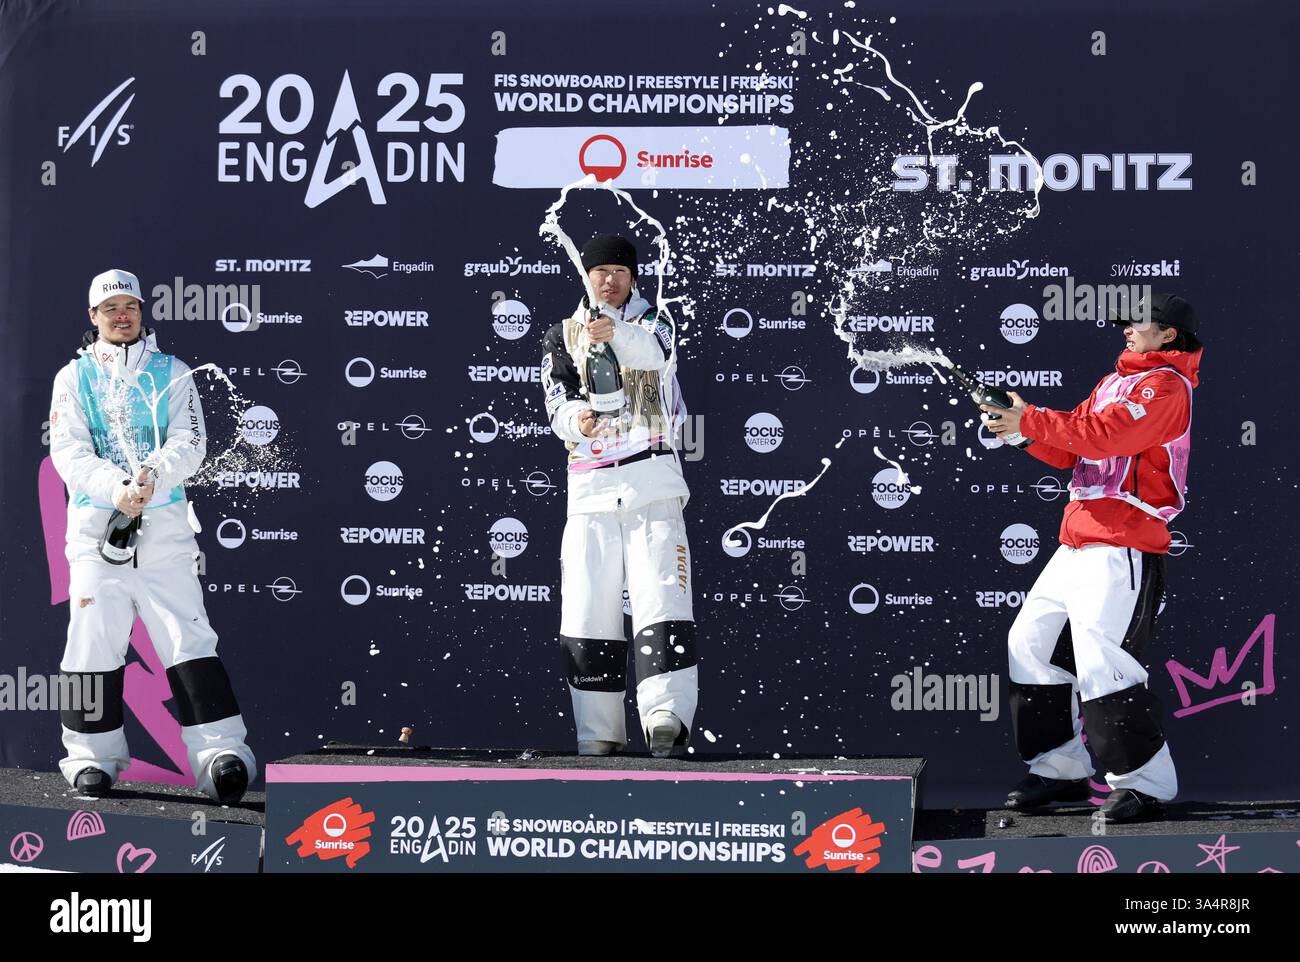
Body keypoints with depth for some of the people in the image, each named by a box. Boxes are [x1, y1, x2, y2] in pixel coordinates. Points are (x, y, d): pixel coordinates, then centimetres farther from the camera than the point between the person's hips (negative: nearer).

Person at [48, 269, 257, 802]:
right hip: (95, 522, 1)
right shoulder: (74, 377, 10)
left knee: (189, 635, -7)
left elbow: (190, 443, -1)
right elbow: (67, 452, -3)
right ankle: (91, 753, 11)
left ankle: (221, 752, -11)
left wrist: (152, 479, -21)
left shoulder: (172, 372, 11)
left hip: (164, 522, 0)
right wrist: (115, 487, -20)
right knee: (94, 635, -1)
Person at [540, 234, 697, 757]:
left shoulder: (653, 322, 10)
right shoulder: (561, 336, 14)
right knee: (587, 610, -1)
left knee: (661, 597, -14)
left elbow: (653, 352, -15)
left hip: (651, 482, -2)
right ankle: (598, 733, 5)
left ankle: (667, 716, -23)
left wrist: (616, 333, -36)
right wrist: (577, 419, -25)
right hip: (590, 487, 2)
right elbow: (557, 404, -1)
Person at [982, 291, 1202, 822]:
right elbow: (1067, 450, 19)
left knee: (1101, 661, -17)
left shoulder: (1166, 385, -7)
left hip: (1124, 549, -10)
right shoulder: (1113, 382, 22)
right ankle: (1061, 769, 18)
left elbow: (1106, 434, -21)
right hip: (1077, 546, 10)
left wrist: (1031, 421, -15)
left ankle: (1146, 780, -8)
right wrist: (1020, 424, 3)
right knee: (1030, 640, 10)